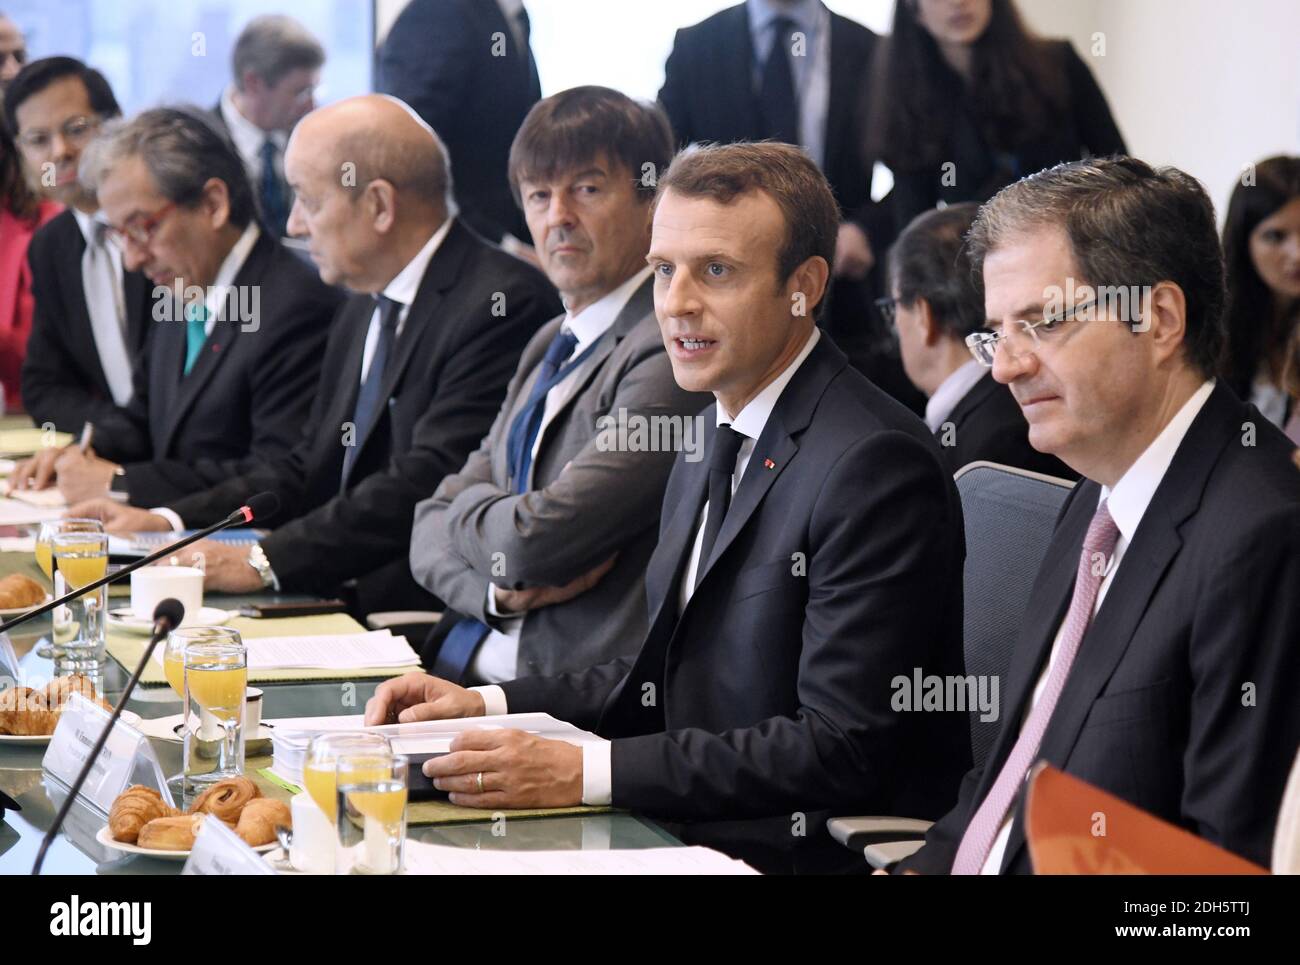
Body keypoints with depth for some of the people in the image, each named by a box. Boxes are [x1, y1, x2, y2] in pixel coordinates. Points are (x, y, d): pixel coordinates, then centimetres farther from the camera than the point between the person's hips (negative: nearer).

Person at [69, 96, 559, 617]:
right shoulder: (366, 306, 18)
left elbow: (425, 486, -22)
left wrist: (263, 561, -24)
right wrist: (167, 520, 7)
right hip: (340, 601, 9)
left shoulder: (502, 304, -14)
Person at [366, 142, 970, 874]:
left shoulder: (876, 463, -18)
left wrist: (584, 773, -25)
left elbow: (843, 746, -22)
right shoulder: (715, 443, 13)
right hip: (684, 837, 8)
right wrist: (490, 704, 6)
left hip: (795, 854, -8)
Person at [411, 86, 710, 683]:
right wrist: (503, 589, -6)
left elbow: (535, 541, -18)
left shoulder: (672, 353, -12)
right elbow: (433, 530, 15)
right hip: (464, 668, 8)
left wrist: (471, 504, 5)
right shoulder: (550, 347, 19)